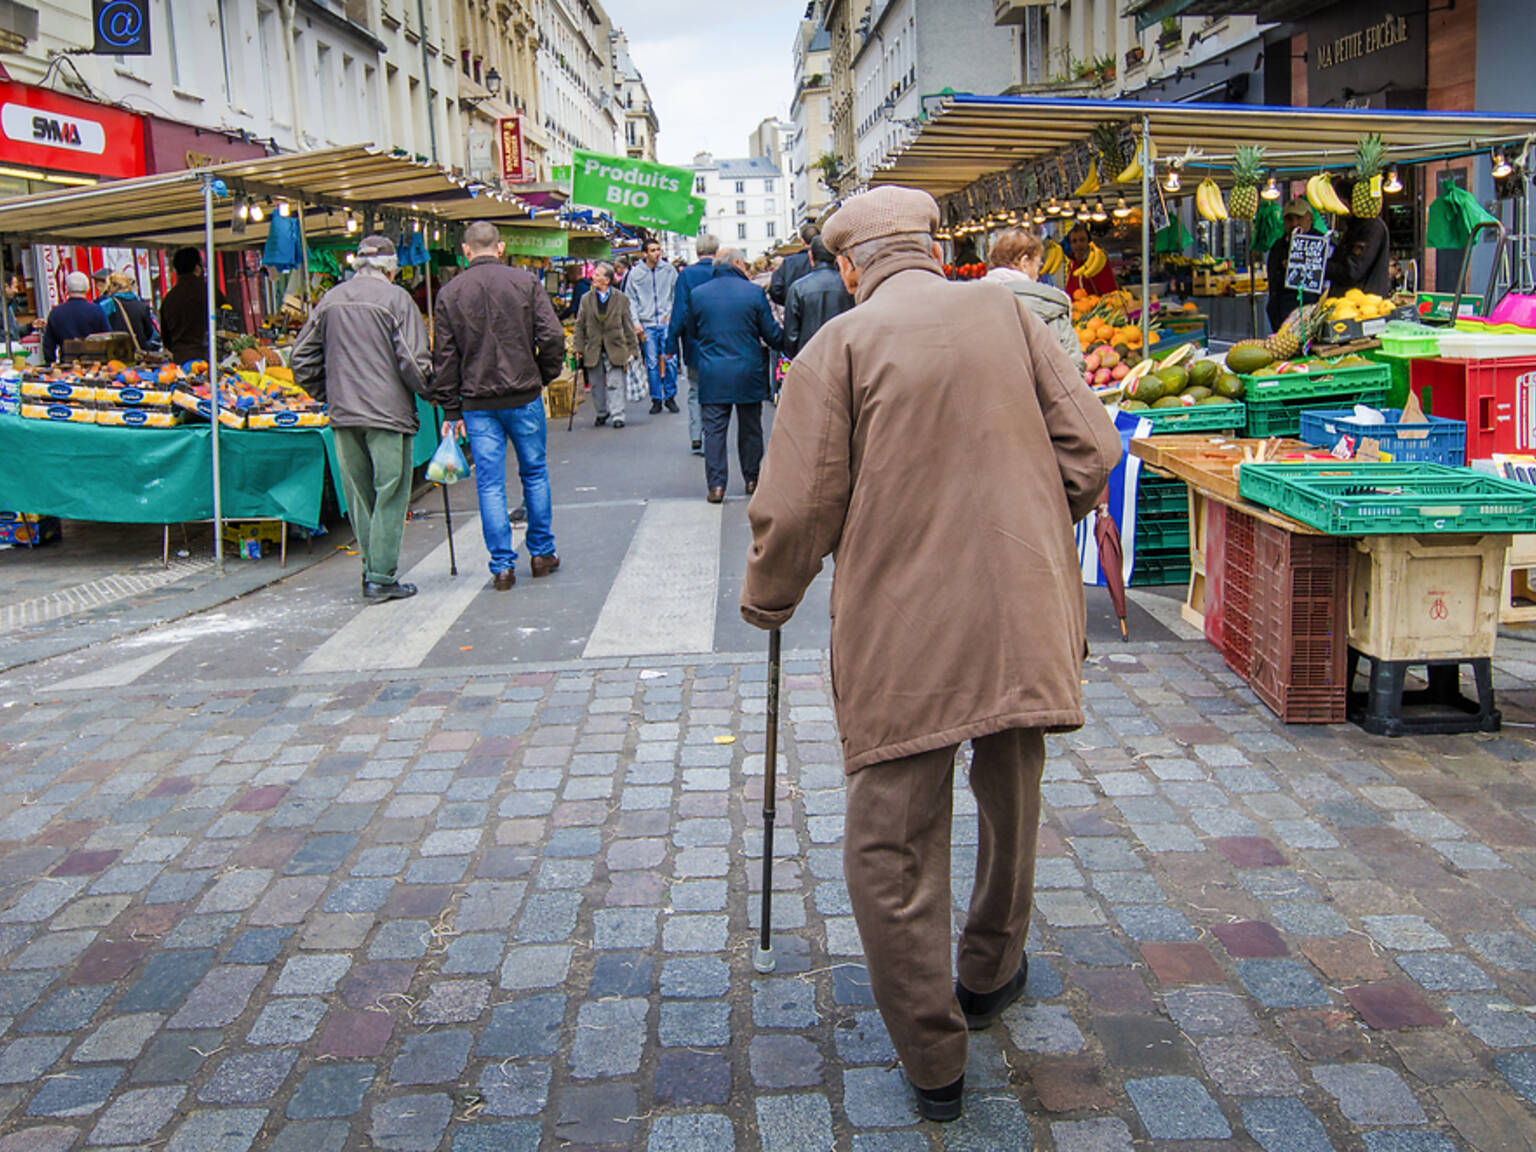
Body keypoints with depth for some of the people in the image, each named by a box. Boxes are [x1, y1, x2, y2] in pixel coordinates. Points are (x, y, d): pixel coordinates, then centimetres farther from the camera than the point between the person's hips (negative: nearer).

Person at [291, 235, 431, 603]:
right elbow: (413, 361, -13)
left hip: (344, 416, 5)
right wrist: (430, 393, 3)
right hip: (388, 413, -5)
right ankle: (382, 579, 0)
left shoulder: (330, 300, 11)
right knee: (390, 496, 0)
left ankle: (372, 572, 19)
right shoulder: (395, 298, -7)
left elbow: (301, 360, 13)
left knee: (359, 497, 13)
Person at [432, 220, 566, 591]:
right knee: (535, 473, 14)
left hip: (477, 403, 0)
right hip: (524, 397, 0)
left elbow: (445, 357, 1)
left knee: (490, 484, 4)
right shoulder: (525, 282, -2)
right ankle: (542, 553, 21)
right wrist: (544, 377, 9)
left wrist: (451, 411, 6)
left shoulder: (449, 293, 1)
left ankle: (502, 566, 4)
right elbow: (552, 336, -7)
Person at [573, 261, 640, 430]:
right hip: (593, 351, 3)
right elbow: (580, 325, 9)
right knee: (596, 384, 10)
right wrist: (579, 348, 2)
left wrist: (632, 349, 0)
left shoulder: (621, 299, 1)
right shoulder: (586, 299, 7)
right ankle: (602, 413, 26)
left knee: (615, 384, -7)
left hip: (614, 349, -3)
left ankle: (618, 415, -2)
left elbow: (628, 325, 3)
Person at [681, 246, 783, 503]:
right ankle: (752, 479, 21)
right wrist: (784, 343, 19)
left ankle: (716, 485, -2)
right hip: (748, 372, -1)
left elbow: (691, 335, 10)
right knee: (750, 428, 13)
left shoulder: (697, 294, 1)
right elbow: (772, 335, -2)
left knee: (714, 429, 3)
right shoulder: (754, 292, -5)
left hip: (712, 374, 1)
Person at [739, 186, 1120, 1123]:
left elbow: (796, 508, -8)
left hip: (901, 635, -4)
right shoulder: (1009, 314, 5)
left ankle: (933, 1061, 17)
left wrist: (768, 603, 10)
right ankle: (991, 975, 46)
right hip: (1025, 620, 5)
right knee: (1012, 804, 25)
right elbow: (1091, 450, 3)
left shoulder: (841, 344, -5)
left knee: (893, 850, 8)